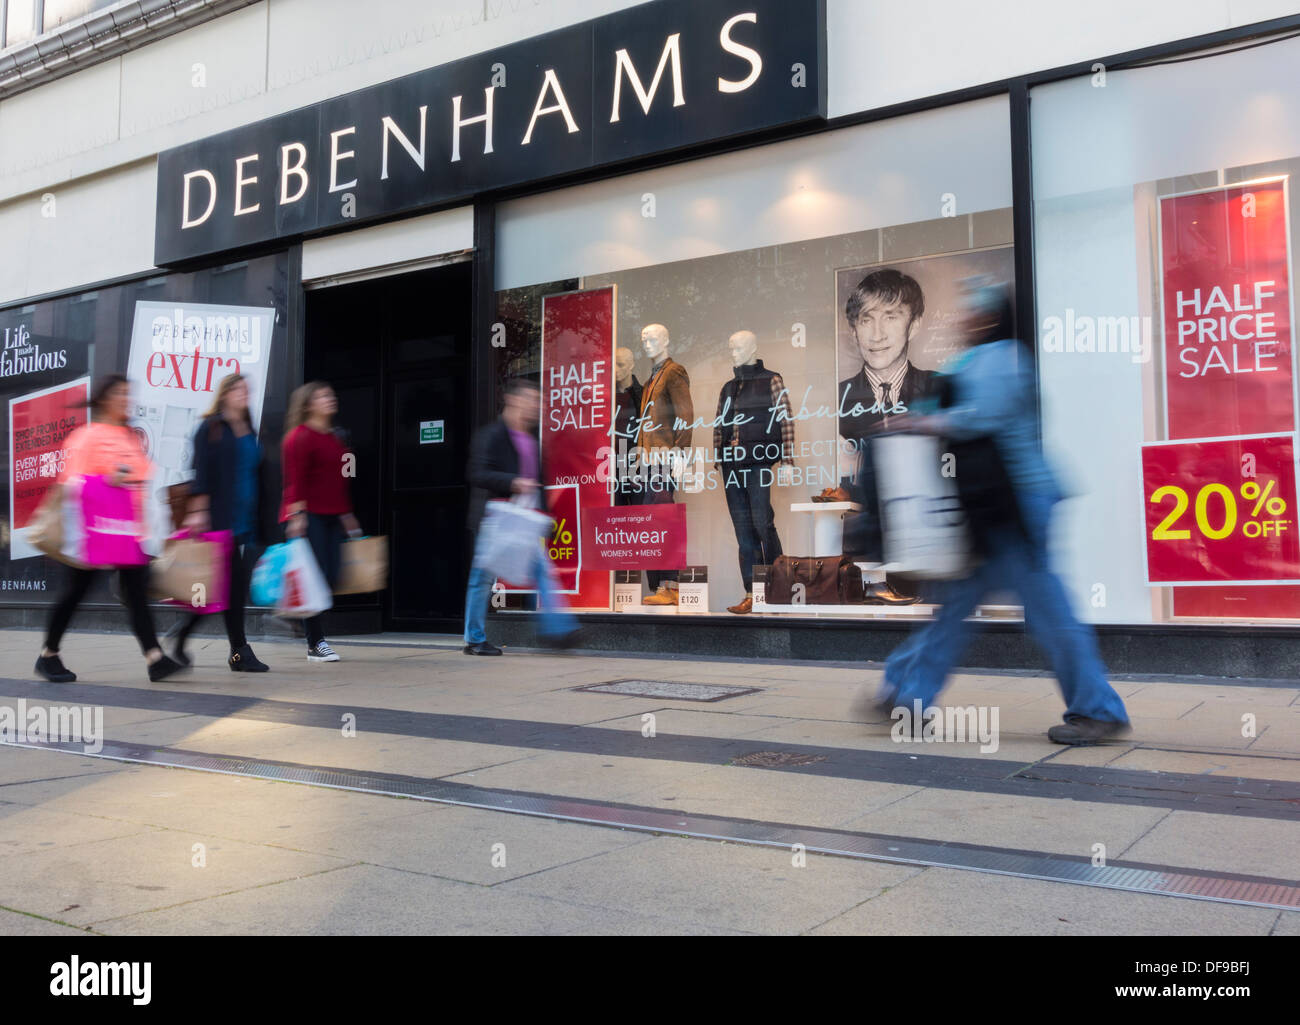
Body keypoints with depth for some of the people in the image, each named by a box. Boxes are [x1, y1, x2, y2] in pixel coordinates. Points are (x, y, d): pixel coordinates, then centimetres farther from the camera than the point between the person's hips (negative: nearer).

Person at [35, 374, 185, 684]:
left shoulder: (132, 437, 14)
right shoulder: (87, 437, -6)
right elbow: (73, 480, -11)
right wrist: (108, 481, -26)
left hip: (131, 528, 5)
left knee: (137, 593, -3)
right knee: (76, 590, 5)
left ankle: (155, 658, -10)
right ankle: (48, 656, 22)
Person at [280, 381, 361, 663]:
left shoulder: (336, 437, 20)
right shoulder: (300, 436, -6)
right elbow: (295, 479, -13)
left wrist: (347, 515, 25)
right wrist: (296, 514, -20)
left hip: (331, 517, 8)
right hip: (307, 516, -8)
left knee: (329, 578, 5)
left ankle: (316, 638, 16)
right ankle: (315, 645, 0)